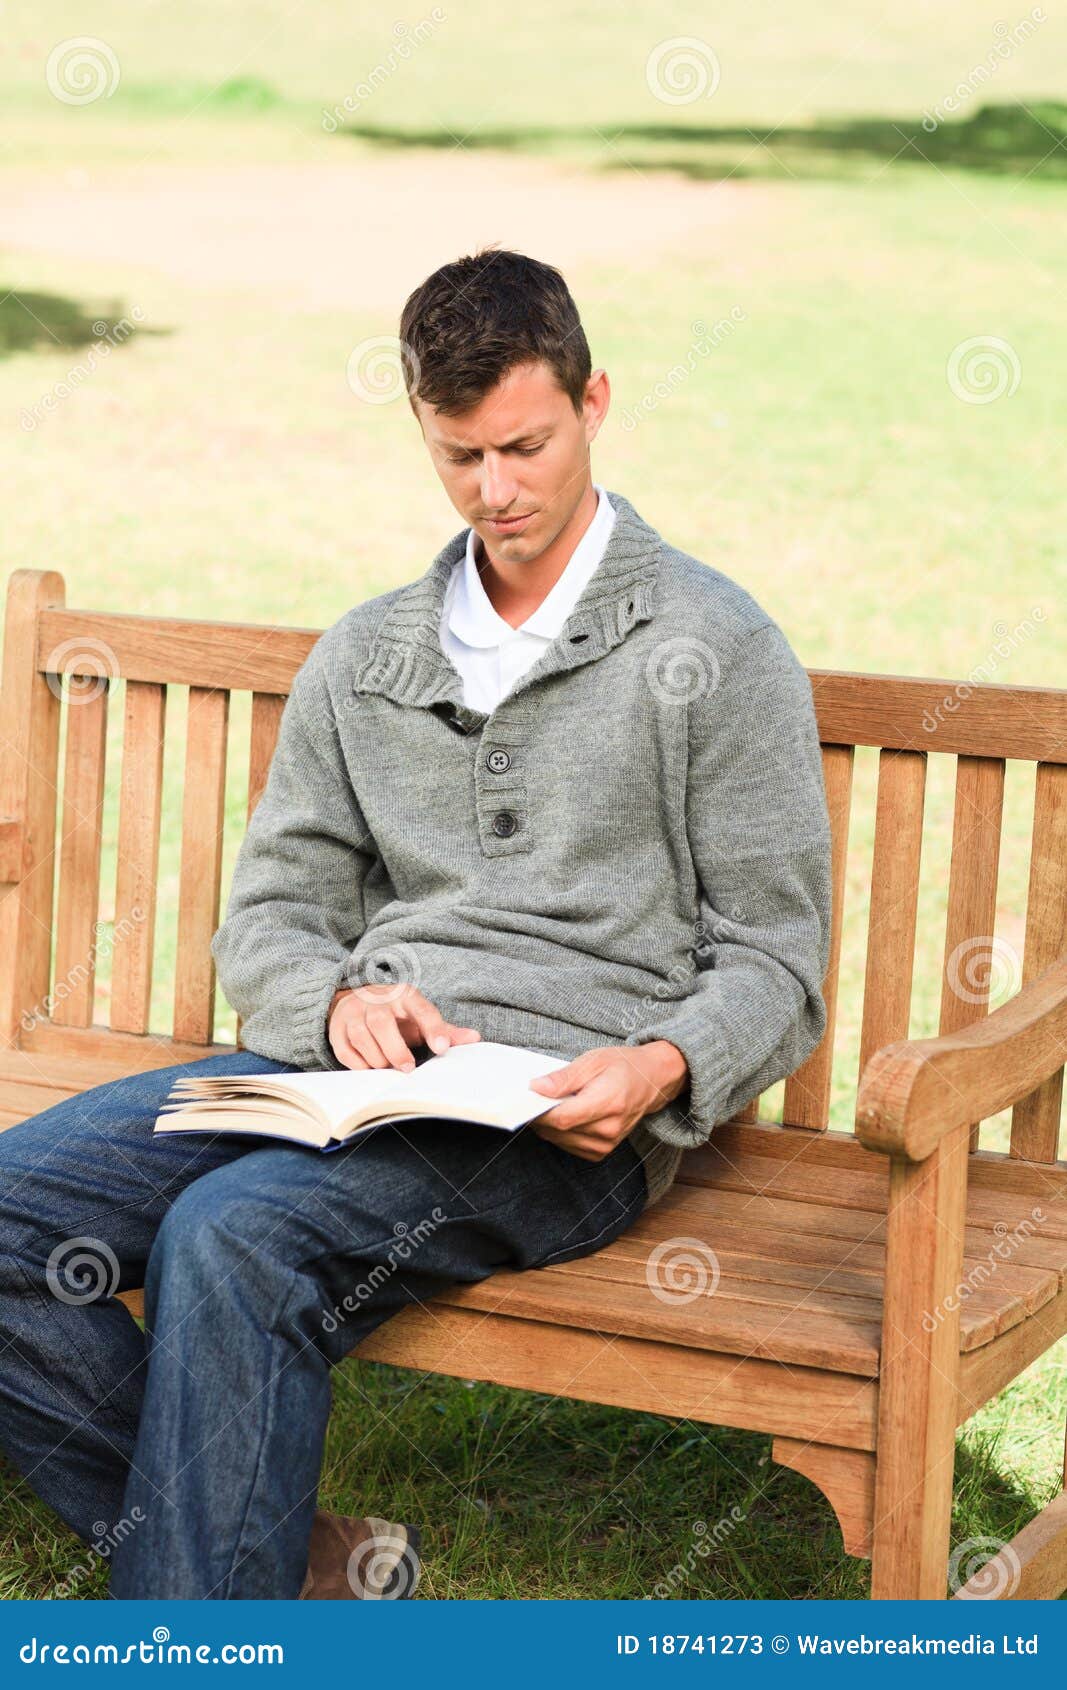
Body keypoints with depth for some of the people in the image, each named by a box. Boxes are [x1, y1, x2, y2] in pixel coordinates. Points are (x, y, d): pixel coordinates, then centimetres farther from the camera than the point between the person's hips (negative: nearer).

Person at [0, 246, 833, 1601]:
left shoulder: (715, 648, 6)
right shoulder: (362, 657, 20)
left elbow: (772, 963, 3)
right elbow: (267, 917, 17)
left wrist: (660, 1071, -19)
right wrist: (339, 1003, -7)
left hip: (569, 1112, -5)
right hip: (349, 1066, 6)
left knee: (235, 1235, -34)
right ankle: (299, 1564, -13)